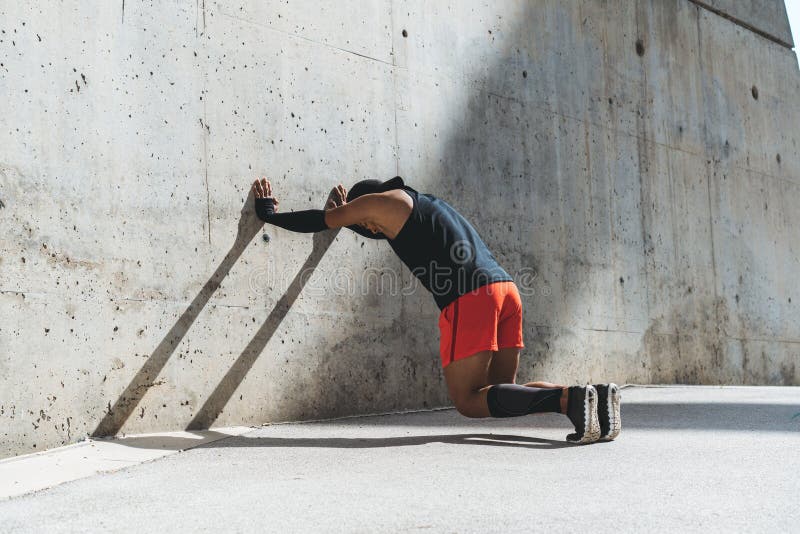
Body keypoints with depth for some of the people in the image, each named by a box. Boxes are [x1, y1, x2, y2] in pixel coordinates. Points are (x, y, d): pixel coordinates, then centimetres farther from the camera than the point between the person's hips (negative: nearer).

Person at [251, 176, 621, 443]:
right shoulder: (423, 205, 33)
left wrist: (268, 213, 31)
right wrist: (347, 211, 56)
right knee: (499, 390, 14)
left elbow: (320, 221, 17)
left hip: (469, 298, -8)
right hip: (505, 288, 9)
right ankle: (596, 396, -7)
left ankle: (570, 399, -25)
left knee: (468, 401, -5)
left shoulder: (384, 200, 9)